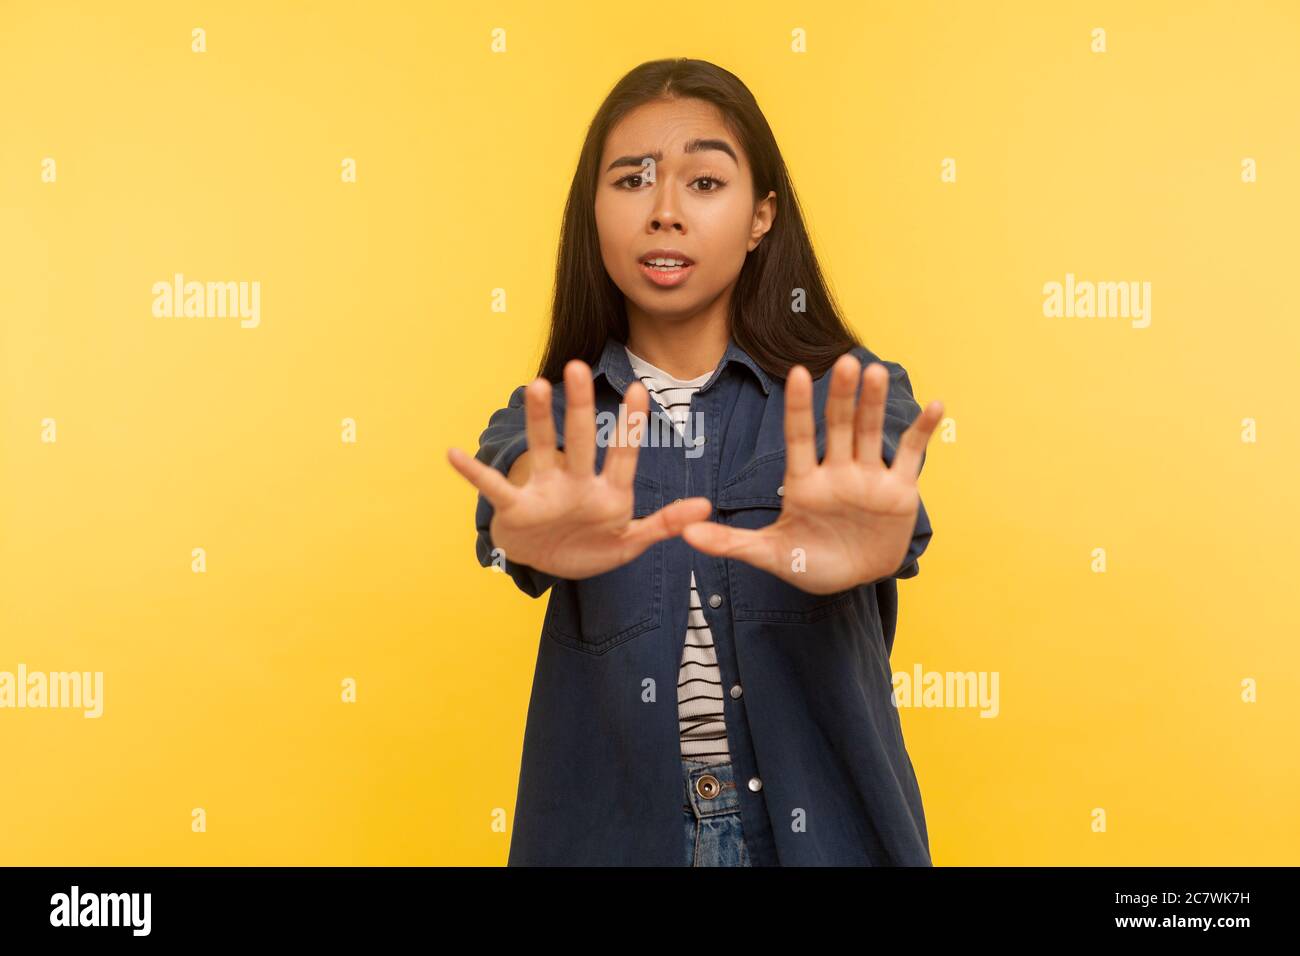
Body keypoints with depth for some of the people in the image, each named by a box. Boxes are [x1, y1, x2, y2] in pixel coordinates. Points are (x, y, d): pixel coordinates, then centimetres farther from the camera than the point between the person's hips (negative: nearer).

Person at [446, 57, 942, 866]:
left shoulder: (849, 396, -4)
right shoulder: (549, 418, -2)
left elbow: (875, 463, -26)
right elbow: (517, 477, -24)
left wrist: (866, 540, -49)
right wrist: (541, 533, -47)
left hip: (816, 823, 0)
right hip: (613, 827, 1)